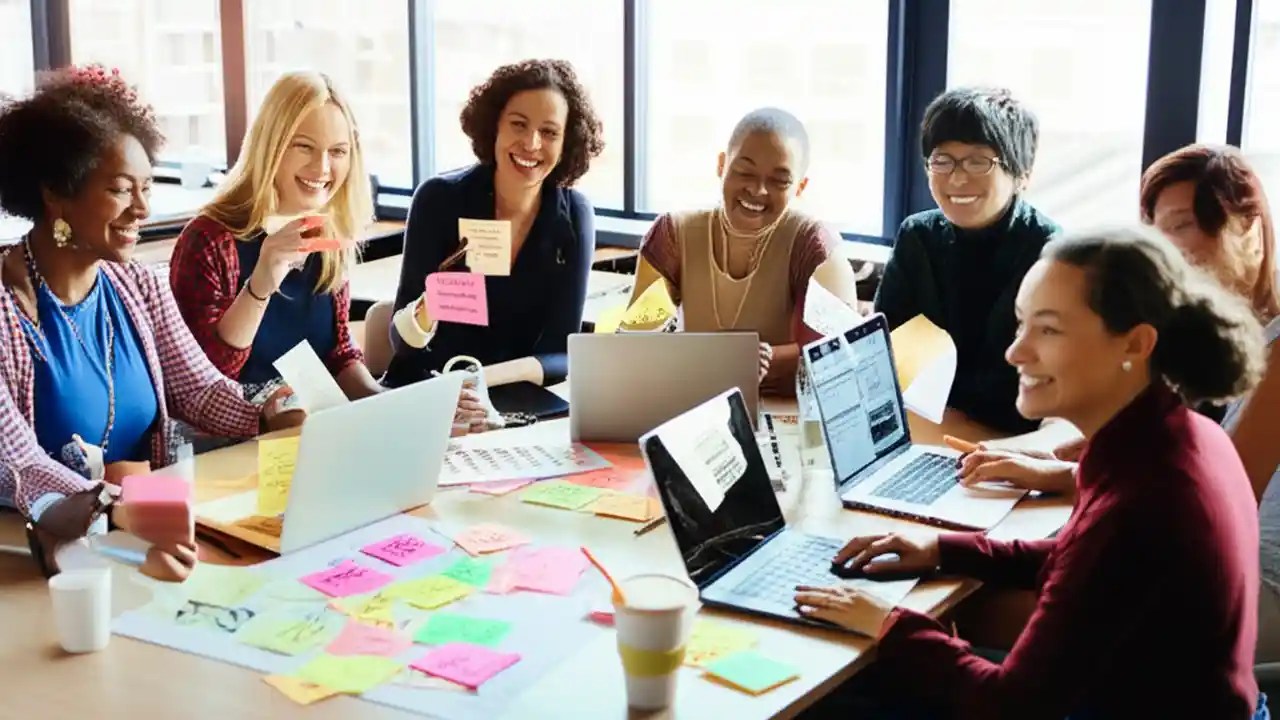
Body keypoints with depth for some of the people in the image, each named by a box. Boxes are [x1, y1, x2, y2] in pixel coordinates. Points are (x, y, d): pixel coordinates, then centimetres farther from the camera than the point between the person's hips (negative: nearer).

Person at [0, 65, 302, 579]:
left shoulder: (139, 289, 6)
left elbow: (200, 389, 7)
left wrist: (269, 420, -15)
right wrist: (110, 510, -42)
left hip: (146, 526, 7)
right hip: (42, 550, -7)